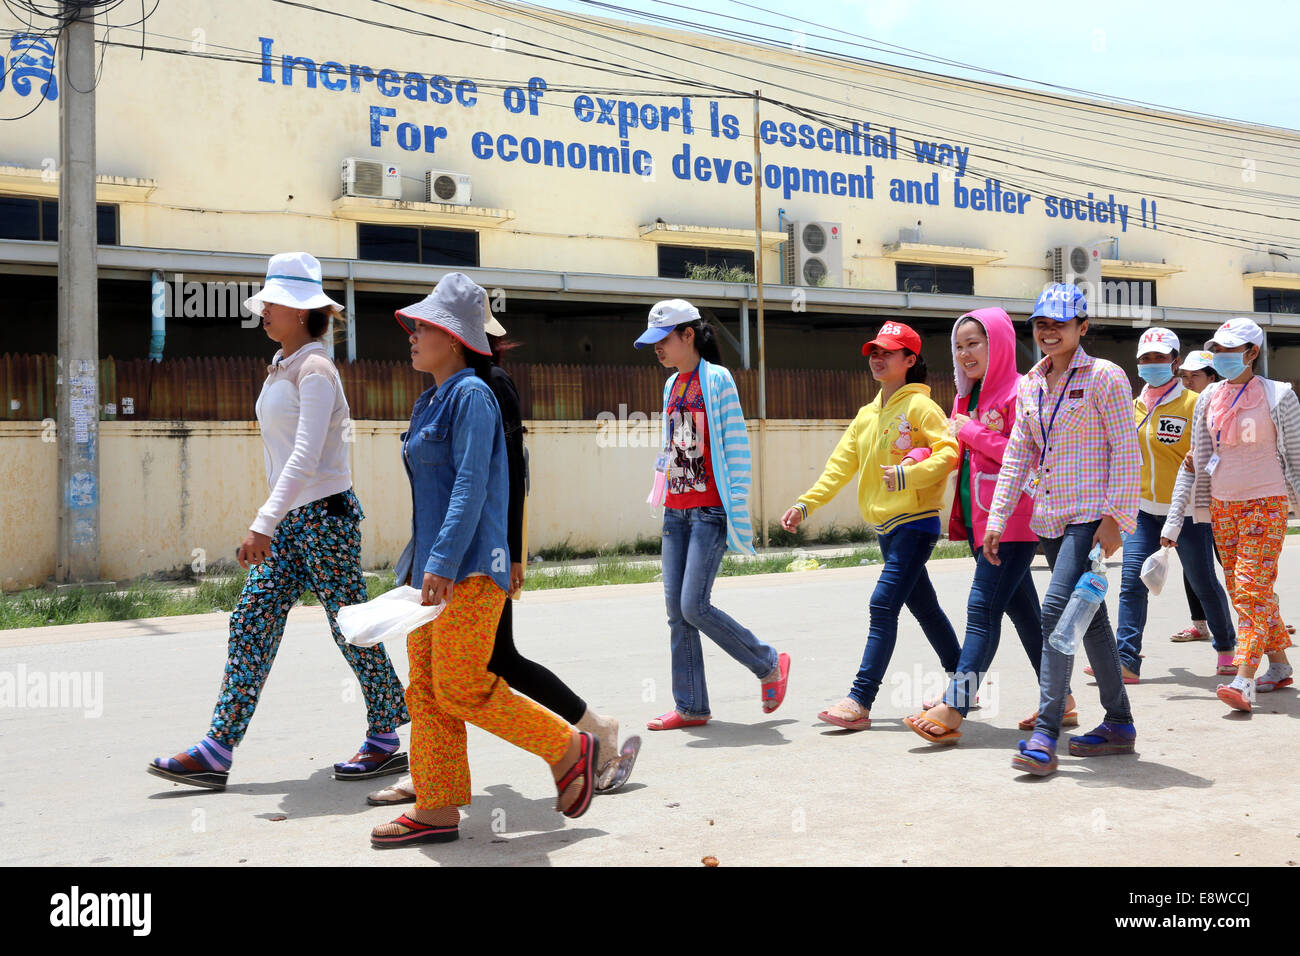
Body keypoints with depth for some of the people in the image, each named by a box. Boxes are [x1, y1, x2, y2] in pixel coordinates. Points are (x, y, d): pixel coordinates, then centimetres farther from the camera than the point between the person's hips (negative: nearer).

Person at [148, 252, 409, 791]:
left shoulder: (315, 370, -14)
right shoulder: (280, 368, 14)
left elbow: (306, 457, -25)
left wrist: (264, 523, -32)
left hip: (324, 515, -9)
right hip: (288, 519, 9)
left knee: (351, 629, 1)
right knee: (250, 625, 3)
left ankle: (386, 738, 16)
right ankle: (217, 751, 3)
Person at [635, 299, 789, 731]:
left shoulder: (717, 379, -6)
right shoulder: (672, 385, 16)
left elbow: (736, 449, -10)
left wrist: (739, 513, -14)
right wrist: (663, 496, 17)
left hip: (710, 510, -7)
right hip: (676, 511, 7)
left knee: (694, 606, -12)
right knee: (676, 609, 3)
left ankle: (770, 665, 8)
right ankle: (690, 706, 10)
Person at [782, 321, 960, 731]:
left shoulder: (919, 405, -8)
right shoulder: (867, 414, 16)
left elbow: (949, 451, -18)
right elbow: (841, 465, 13)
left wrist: (908, 475, -28)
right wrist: (806, 504, 4)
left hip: (915, 523, -8)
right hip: (885, 527, 8)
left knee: (883, 606, -15)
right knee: (925, 608, 15)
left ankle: (859, 702, -17)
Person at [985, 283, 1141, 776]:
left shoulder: (1104, 376, -6)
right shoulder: (1030, 385, 12)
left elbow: (1125, 451, -9)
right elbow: (1017, 454, 13)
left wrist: (1114, 517, -15)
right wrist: (996, 518, 8)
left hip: (1091, 514, -7)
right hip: (1049, 517, 7)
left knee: (1057, 610, -17)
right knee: (1088, 616, 12)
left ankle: (1045, 732, -16)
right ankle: (1119, 723, 23)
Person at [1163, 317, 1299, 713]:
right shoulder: (1209, 399, 7)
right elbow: (1195, 461, 9)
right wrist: (1173, 521, 6)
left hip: (1266, 502, -5)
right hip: (1222, 504, 5)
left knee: (1252, 588, -13)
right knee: (1240, 591, 8)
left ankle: (1243, 681, -18)